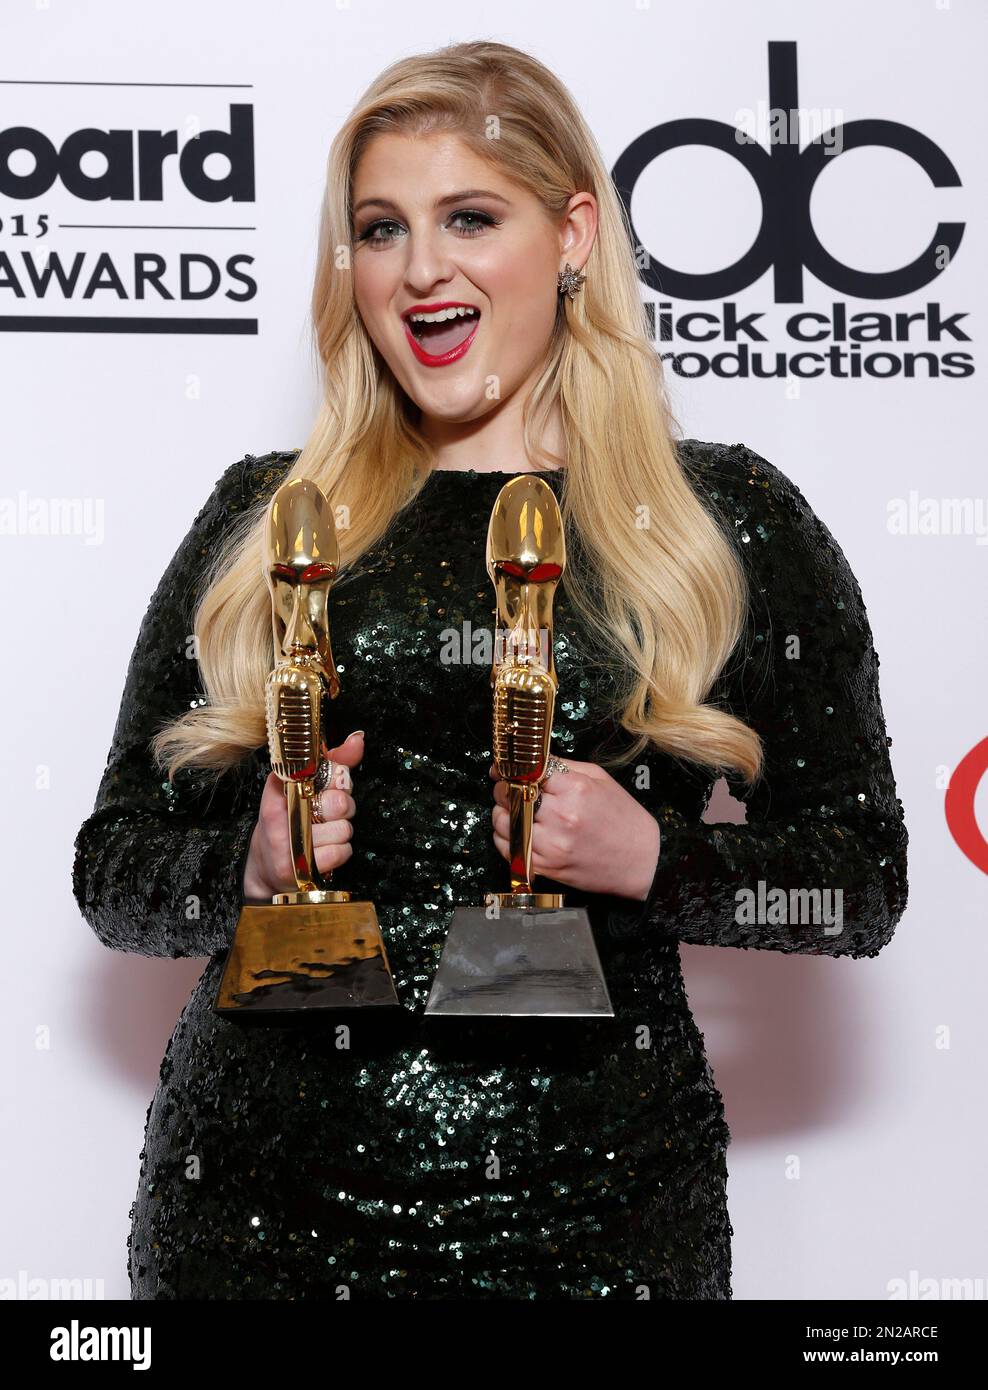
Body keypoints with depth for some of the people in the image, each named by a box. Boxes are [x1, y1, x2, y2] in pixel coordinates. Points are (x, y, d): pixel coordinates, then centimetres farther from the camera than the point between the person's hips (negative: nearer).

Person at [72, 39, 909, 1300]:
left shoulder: (729, 521, 2)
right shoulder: (264, 517, 7)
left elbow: (863, 883, 4)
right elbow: (112, 864, 10)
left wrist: (654, 860, -13)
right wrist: (250, 861, -11)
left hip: (587, 1198, -1)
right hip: (263, 1186, 2)